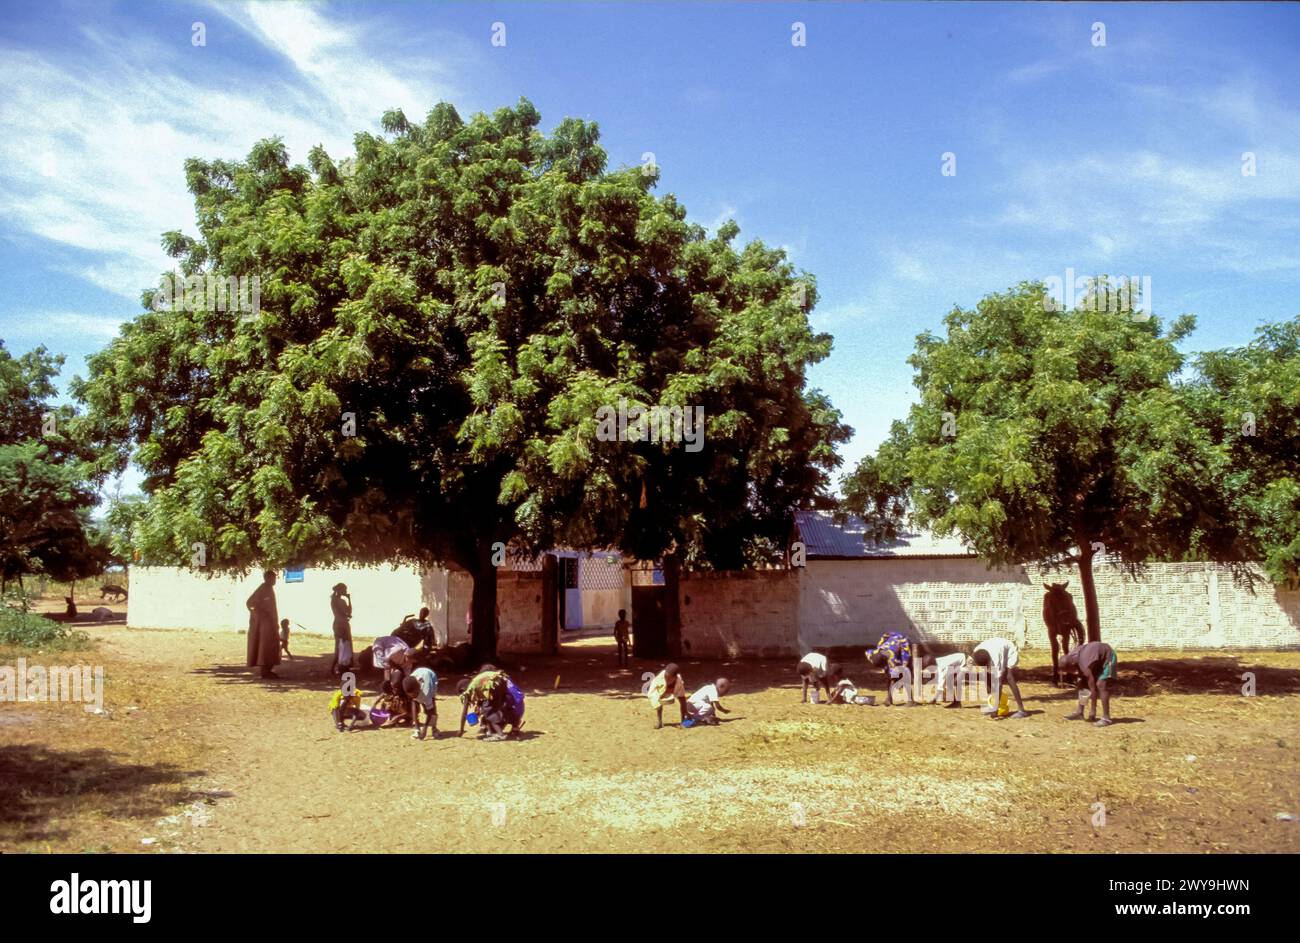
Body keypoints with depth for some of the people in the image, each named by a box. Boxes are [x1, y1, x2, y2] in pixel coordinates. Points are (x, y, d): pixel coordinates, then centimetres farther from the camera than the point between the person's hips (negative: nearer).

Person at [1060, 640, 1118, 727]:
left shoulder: (1085, 664, -37)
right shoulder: (1071, 656, -15)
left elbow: (1093, 689, -33)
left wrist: (1093, 710, -29)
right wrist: (1079, 682, -10)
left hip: (1108, 657, -9)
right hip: (1098, 658, 9)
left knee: (1101, 685, -23)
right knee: (1082, 685, 6)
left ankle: (1106, 718, -21)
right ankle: (1079, 712, 14)